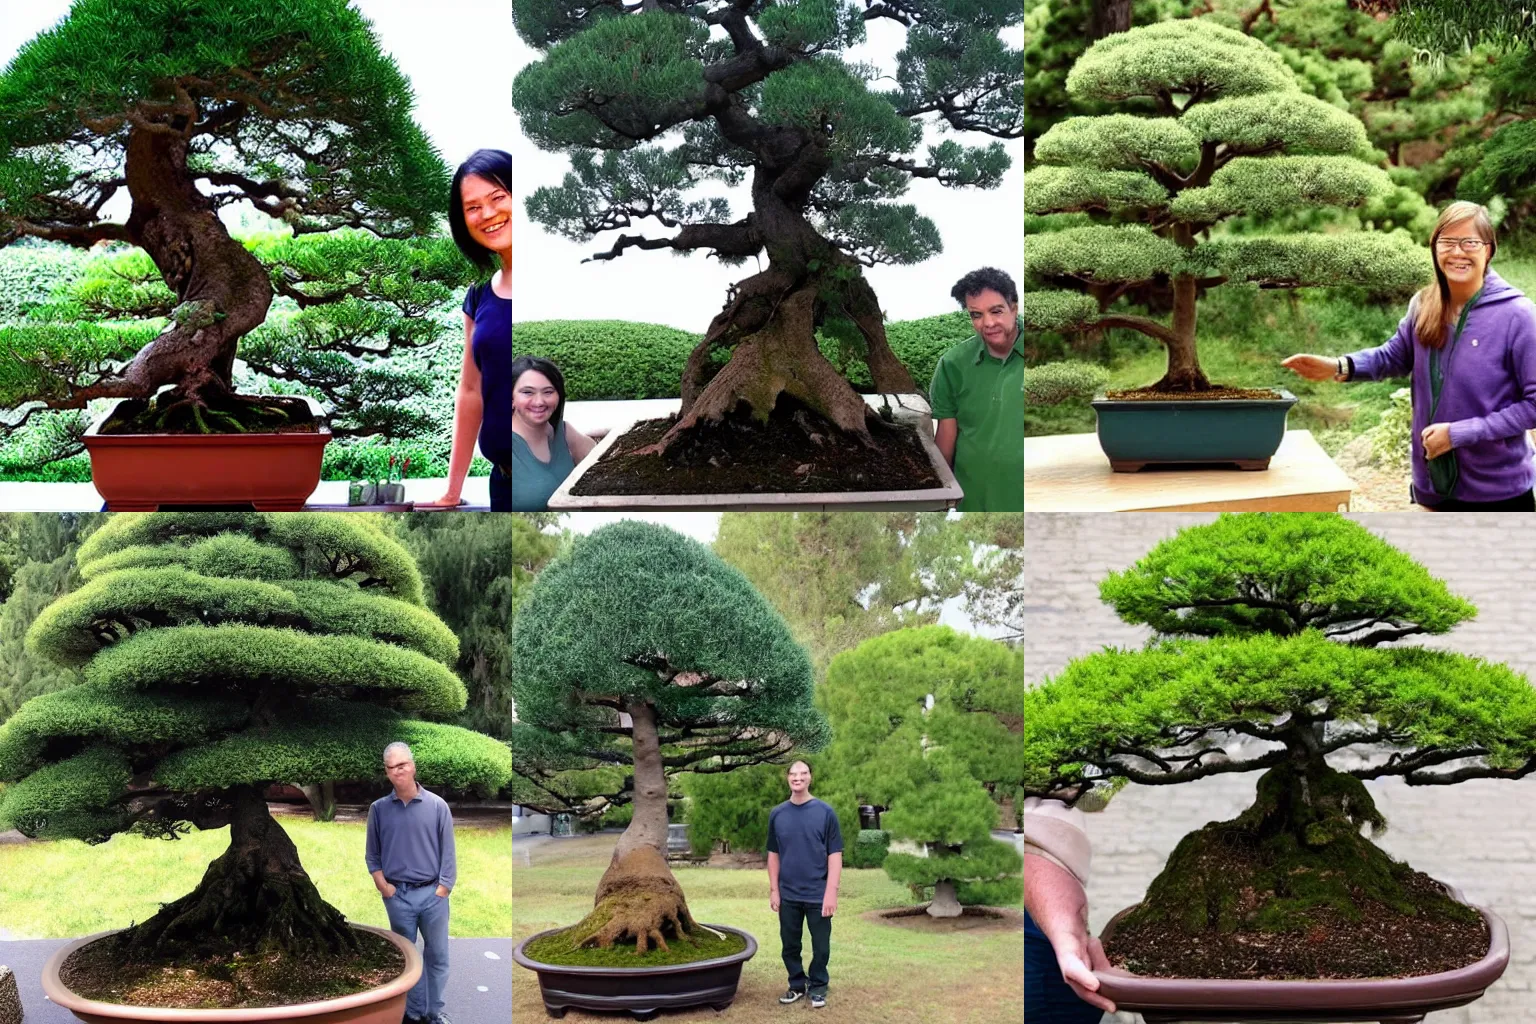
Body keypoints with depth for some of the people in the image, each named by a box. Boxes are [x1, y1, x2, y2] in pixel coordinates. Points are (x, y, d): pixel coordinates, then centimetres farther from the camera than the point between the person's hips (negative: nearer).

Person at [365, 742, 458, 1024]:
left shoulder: (437, 806, -3)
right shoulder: (379, 809, 2)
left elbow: (448, 852, -1)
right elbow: (372, 855, 8)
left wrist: (443, 889, -7)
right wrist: (383, 886, -3)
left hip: (432, 894, -1)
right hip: (397, 896, 1)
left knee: (437, 955, 6)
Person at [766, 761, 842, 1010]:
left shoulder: (825, 813, -6)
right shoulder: (777, 814, 3)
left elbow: (835, 855, -6)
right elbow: (773, 855, 8)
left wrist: (831, 892, -13)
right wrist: (774, 890, 3)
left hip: (818, 894, -2)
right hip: (788, 895, 3)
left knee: (820, 946, 6)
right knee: (790, 945, 11)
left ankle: (818, 987, 21)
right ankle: (797, 984, 27)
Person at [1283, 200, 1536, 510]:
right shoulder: (1423, 305, -2)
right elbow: (1396, 356, 14)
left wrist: (1457, 433, -21)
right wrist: (1339, 366, -6)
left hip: (1498, 490, -5)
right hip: (1436, 482, 5)